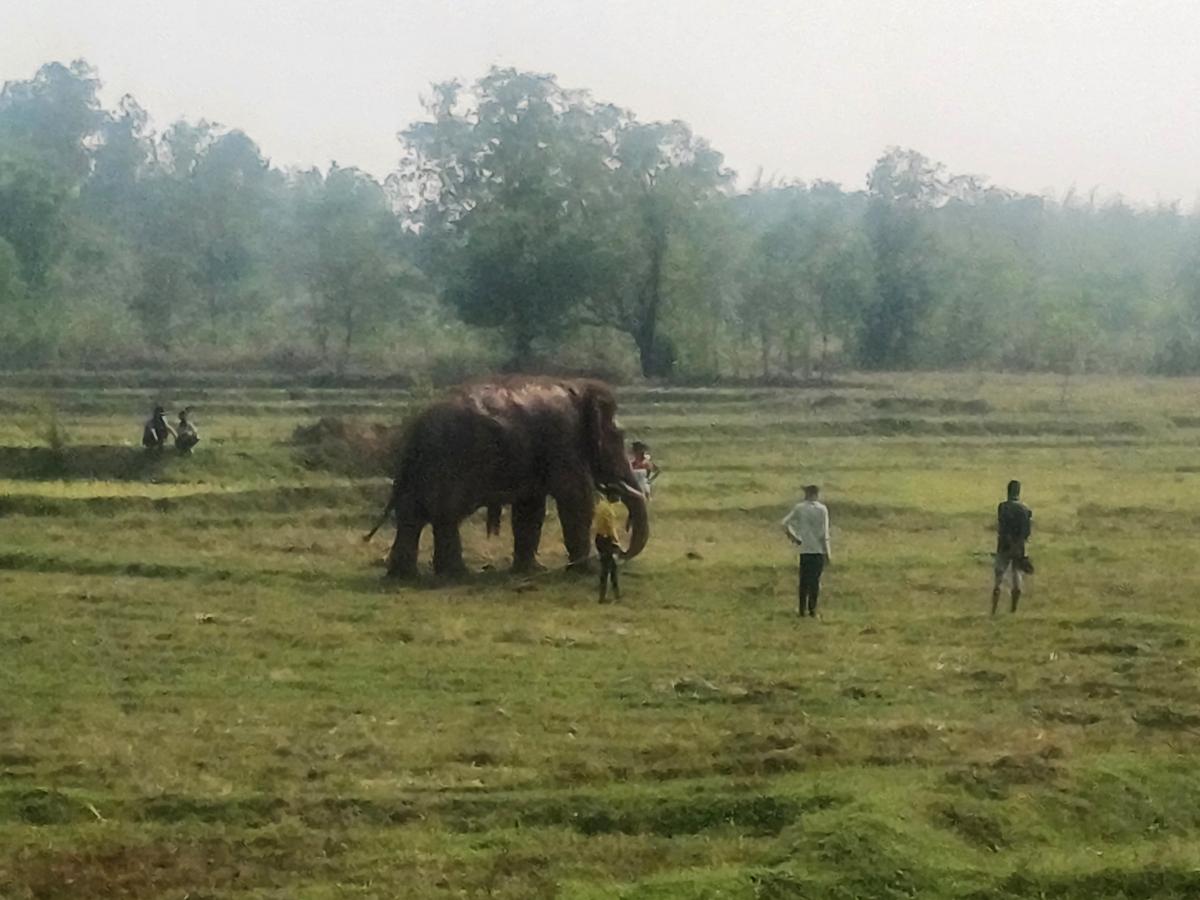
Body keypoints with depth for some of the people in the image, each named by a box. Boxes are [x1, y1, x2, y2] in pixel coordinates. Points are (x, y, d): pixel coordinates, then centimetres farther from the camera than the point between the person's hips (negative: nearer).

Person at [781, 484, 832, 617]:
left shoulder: (799, 508, 0)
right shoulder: (822, 509, -7)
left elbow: (784, 523, -2)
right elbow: (824, 533, -9)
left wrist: (792, 536, 14)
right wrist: (827, 553, -3)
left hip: (805, 549, 2)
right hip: (819, 550, -2)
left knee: (804, 580, 10)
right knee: (815, 580, 5)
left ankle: (802, 610, 10)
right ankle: (812, 609, 4)